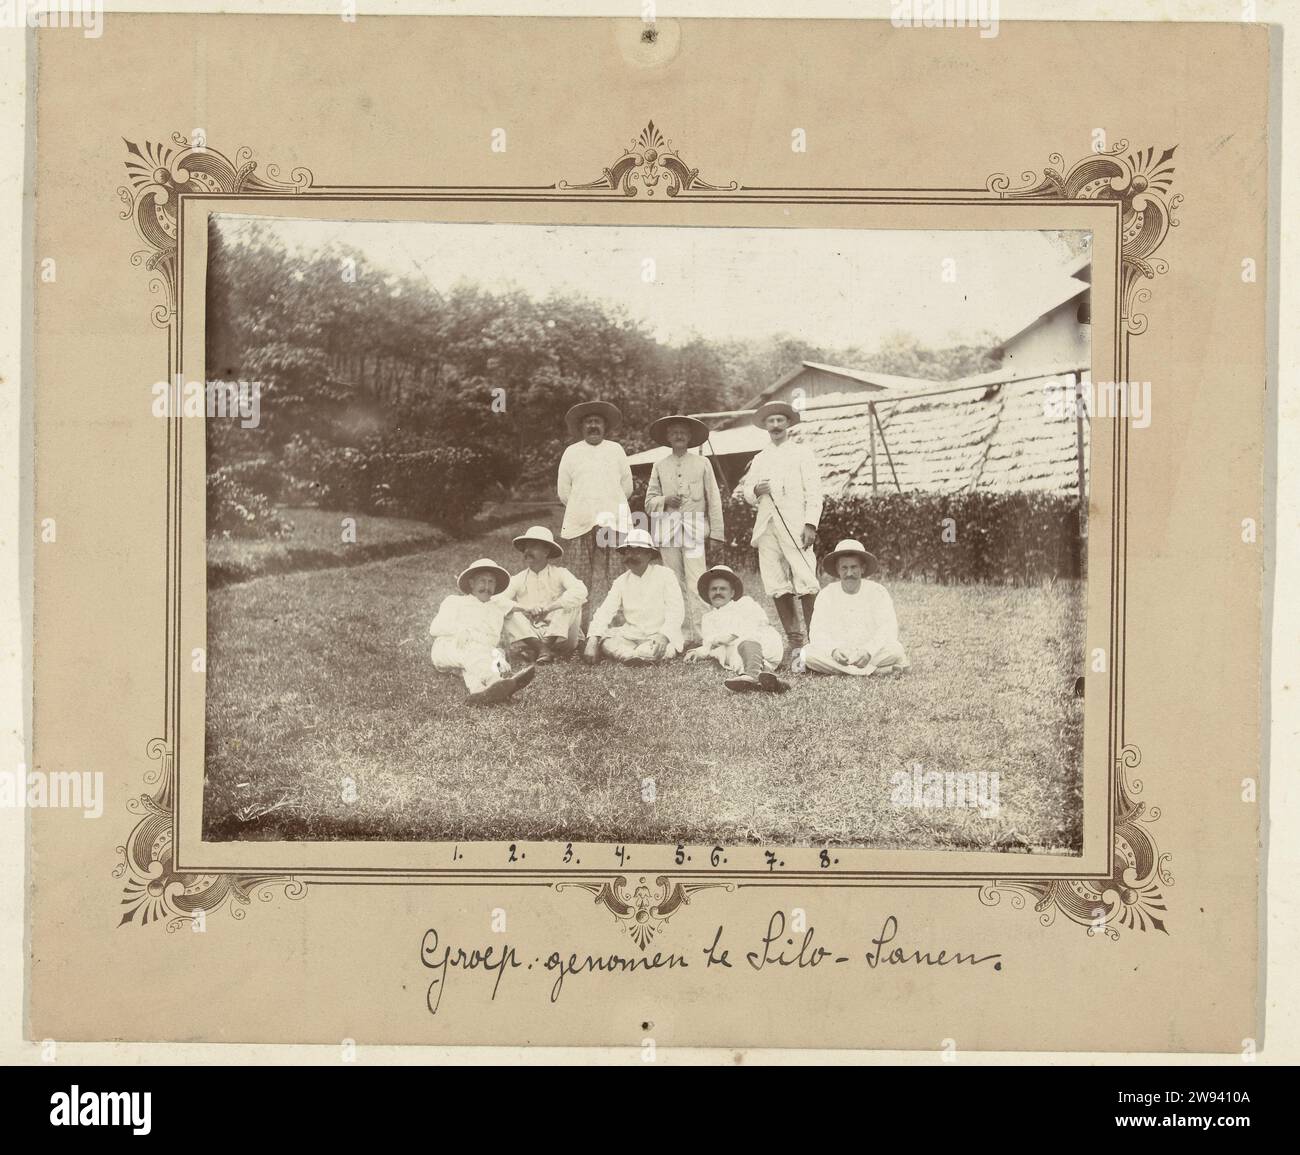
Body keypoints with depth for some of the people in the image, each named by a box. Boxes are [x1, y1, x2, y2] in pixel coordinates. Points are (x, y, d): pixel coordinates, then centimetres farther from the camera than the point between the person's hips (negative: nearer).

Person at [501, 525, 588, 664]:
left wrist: (548, 608, -26)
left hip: (558, 634, -1)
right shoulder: (518, 579, 8)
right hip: (528, 635, 1)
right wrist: (524, 609, -25)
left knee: (573, 602, -21)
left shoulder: (559, 573, 3)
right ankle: (541, 648, -35)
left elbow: (580, 591, -18)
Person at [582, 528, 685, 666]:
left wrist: (663, 637, -26)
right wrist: (592, 640, -18)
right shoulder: (621, 581, 9)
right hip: (632, 636, 4)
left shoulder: (665, 575, -2)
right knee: (603, 639, -23)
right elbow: (605, 611, -1)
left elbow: (676, 612, -8)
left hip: (660, 636, -4)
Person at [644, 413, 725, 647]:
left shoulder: (702, 463, 9)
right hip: (668, 529, 2)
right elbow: (649, 502, 14)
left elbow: (714, 500, 8)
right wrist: (665, 501, -8)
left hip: (695, 530, -2)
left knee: (697, 584, -12)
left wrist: (716, 535, 2)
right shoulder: (660, 466, 14)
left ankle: (701, 635, -14)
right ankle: (683, 636, 3)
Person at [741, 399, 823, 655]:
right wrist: (756, 490, -4)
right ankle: (795, 640, 6)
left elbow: (813, 492, 2)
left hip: (795, 526, -4)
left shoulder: (802, 453, 9)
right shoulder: (759, 459, 22)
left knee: (806, 584, -13)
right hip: (766, 525, 4)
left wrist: (810, 524, -10)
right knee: (777, 587, 0)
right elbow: (746, 491, 20)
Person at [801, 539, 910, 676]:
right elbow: (818, 632, -5)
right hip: (836, 654, 2)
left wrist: (868, 651, -27)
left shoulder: (878, 592, 1)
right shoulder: (826, 595, 4)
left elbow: (889, 629, -10)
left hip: (871, 653, -2)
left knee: (895, 650, -28)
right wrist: (833, 650, -26)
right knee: (809, 652, -28)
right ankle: (877, 669, -26)